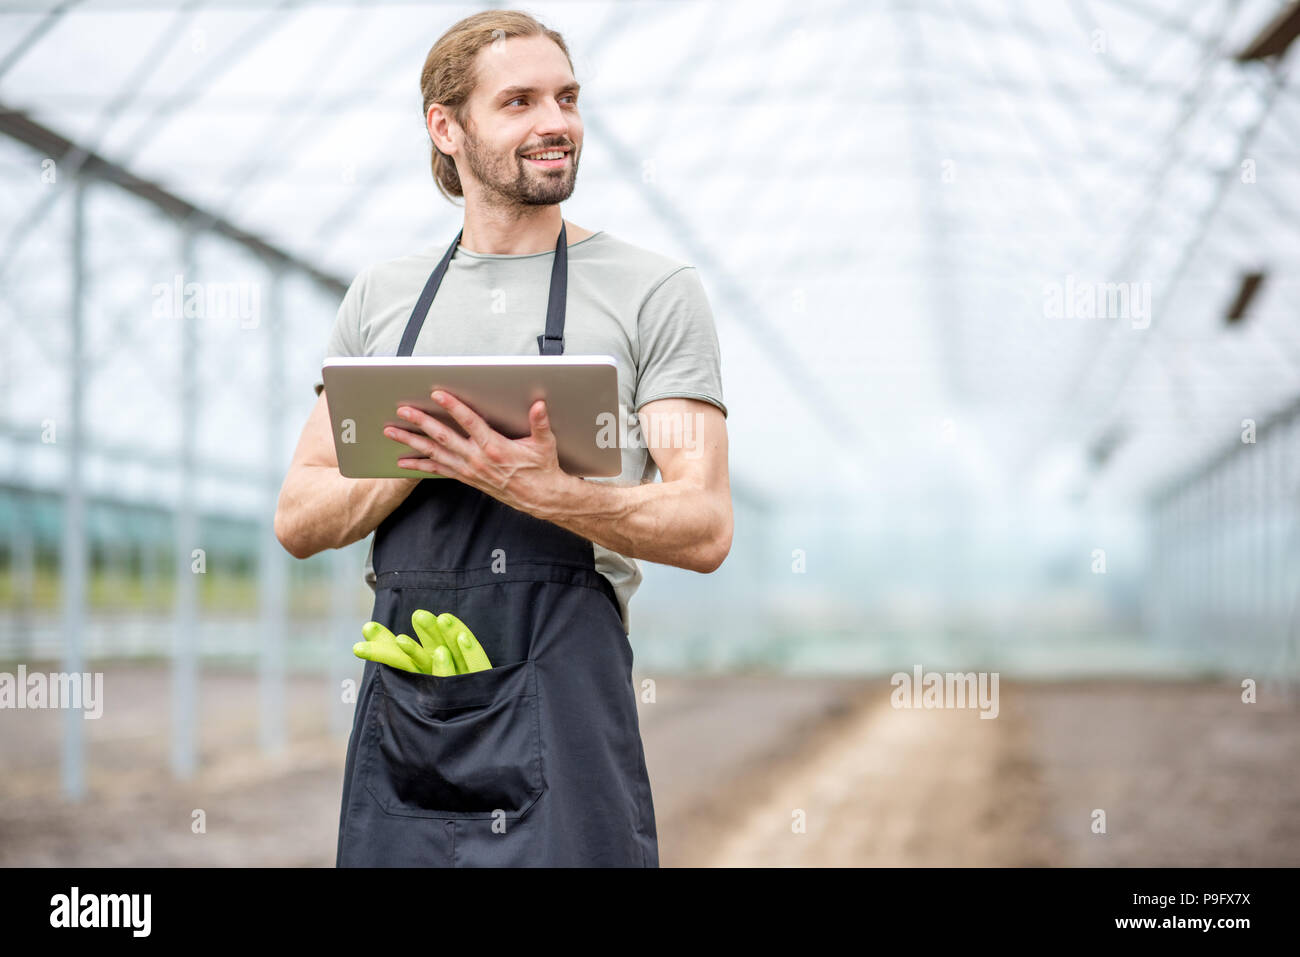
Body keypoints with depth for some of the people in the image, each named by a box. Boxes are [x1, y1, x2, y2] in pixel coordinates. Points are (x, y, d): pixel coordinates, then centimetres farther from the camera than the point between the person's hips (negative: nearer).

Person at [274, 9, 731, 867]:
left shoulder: (654, 290, 2)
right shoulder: (380, 297, 13)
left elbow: (703, 529, -5)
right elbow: (299, 521, 10)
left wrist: (543, 490, -22)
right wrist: (422, 459, -9)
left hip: (558, 709, -3)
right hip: (402, 703, 3)